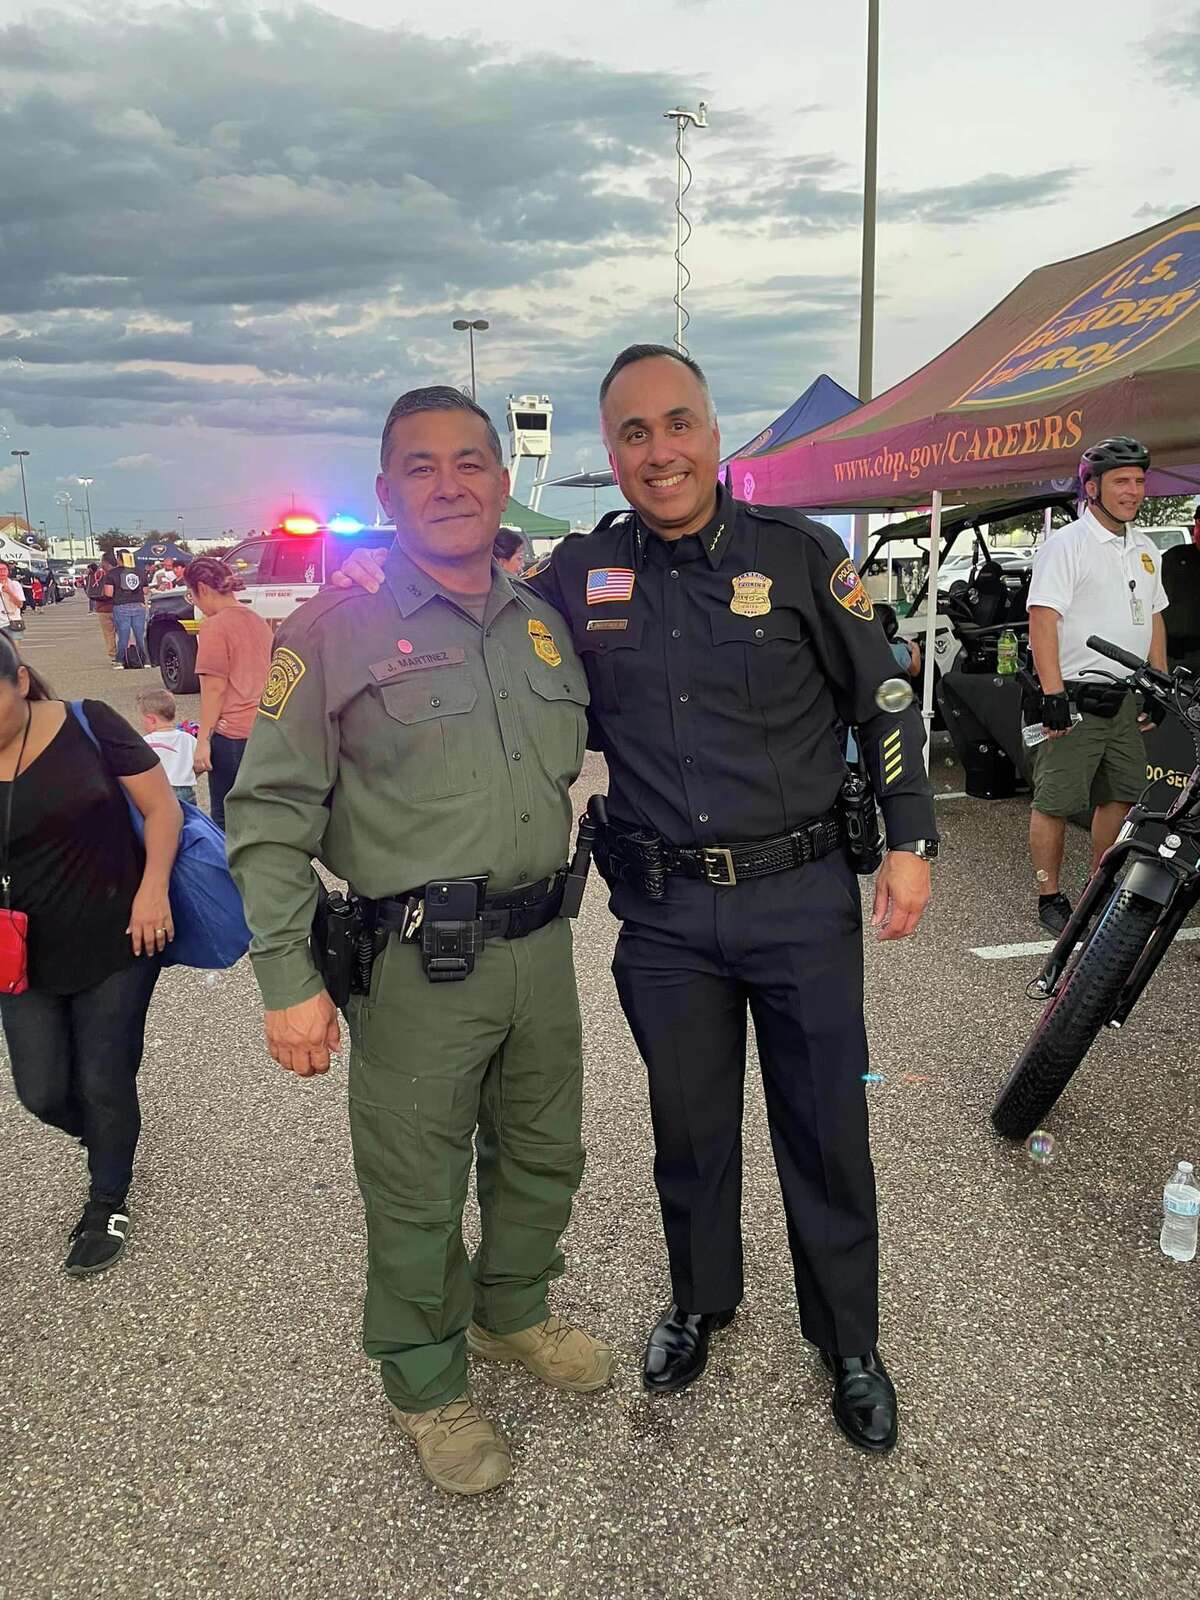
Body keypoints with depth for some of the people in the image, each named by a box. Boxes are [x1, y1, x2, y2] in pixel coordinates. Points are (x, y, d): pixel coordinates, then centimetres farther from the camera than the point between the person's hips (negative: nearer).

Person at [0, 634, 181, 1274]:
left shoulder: (88, 726, -12)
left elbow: (161, 806, -7)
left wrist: (152, 891, -17)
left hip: (117, 941, -3)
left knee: (103, 1081, 5)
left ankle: (108, 1205, 30)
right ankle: (108, 1136, 42)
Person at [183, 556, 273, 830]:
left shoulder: (214, 626, -10)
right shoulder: (259, 622, 13)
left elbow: (215, 687, -14)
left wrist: (203, 740, -11)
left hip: (233, 734, -7)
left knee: (225, 820, 2)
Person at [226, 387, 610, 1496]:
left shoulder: (545, 622, 9)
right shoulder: (336, 631, -8)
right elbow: (269, 817, -9)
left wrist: (553, 902, 15)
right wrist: (289, 981, -14)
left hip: (541, 947, 6)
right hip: (415, 968, -5)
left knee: (544, 1158, 21)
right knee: (417, 1194, 8)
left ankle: (513, 1313, 47)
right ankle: (426, 1384, 33)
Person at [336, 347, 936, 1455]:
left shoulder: (798, 553, -4)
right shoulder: (579, 574, 0)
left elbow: (882, 700, 2)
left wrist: (910, 841, 0)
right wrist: (387, 575, -4)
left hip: (802, 895, -1)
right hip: (663, 914, 2)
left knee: (826, 1134, 10)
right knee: (689, 1126, 18)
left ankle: (849, 1342, 33)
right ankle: (702, 1300, 44)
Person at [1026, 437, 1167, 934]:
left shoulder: (1146, 549, 15)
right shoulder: (1066, 544, -9)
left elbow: (1154, 618, 22)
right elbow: (1043, 619, -16)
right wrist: (1052, 694, -22)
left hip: (1126, 702, 8)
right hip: (1075, 701, -7)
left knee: (1121, 798, 12)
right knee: (1054, 803, -3)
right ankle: (1049, 898, 7)